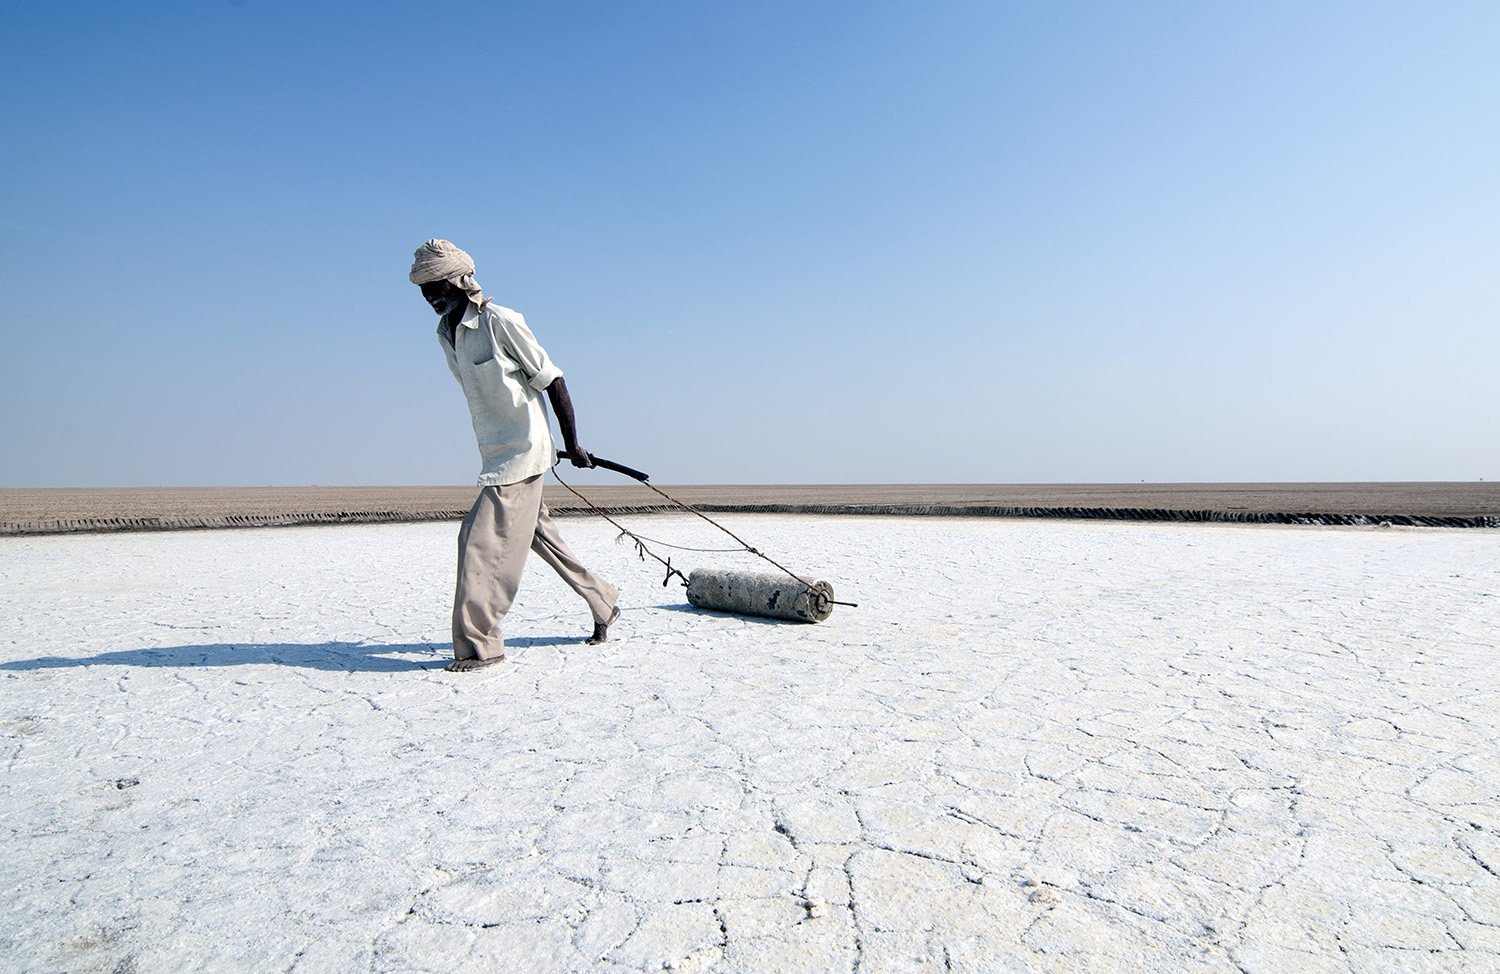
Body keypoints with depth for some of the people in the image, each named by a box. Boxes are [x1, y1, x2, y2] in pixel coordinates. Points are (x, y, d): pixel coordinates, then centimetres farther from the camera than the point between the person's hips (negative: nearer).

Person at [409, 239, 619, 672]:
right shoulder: (446, 334, 11)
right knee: (542, 538, 15)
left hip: (522, 451, -8)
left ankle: (478, 644, -1)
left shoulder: (500, 321, -13)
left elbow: (551, 380, -11)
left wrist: (573, 446, -10)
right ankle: (604, 604, 30)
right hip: (496, 454, 8)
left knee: (482, 539, -11)